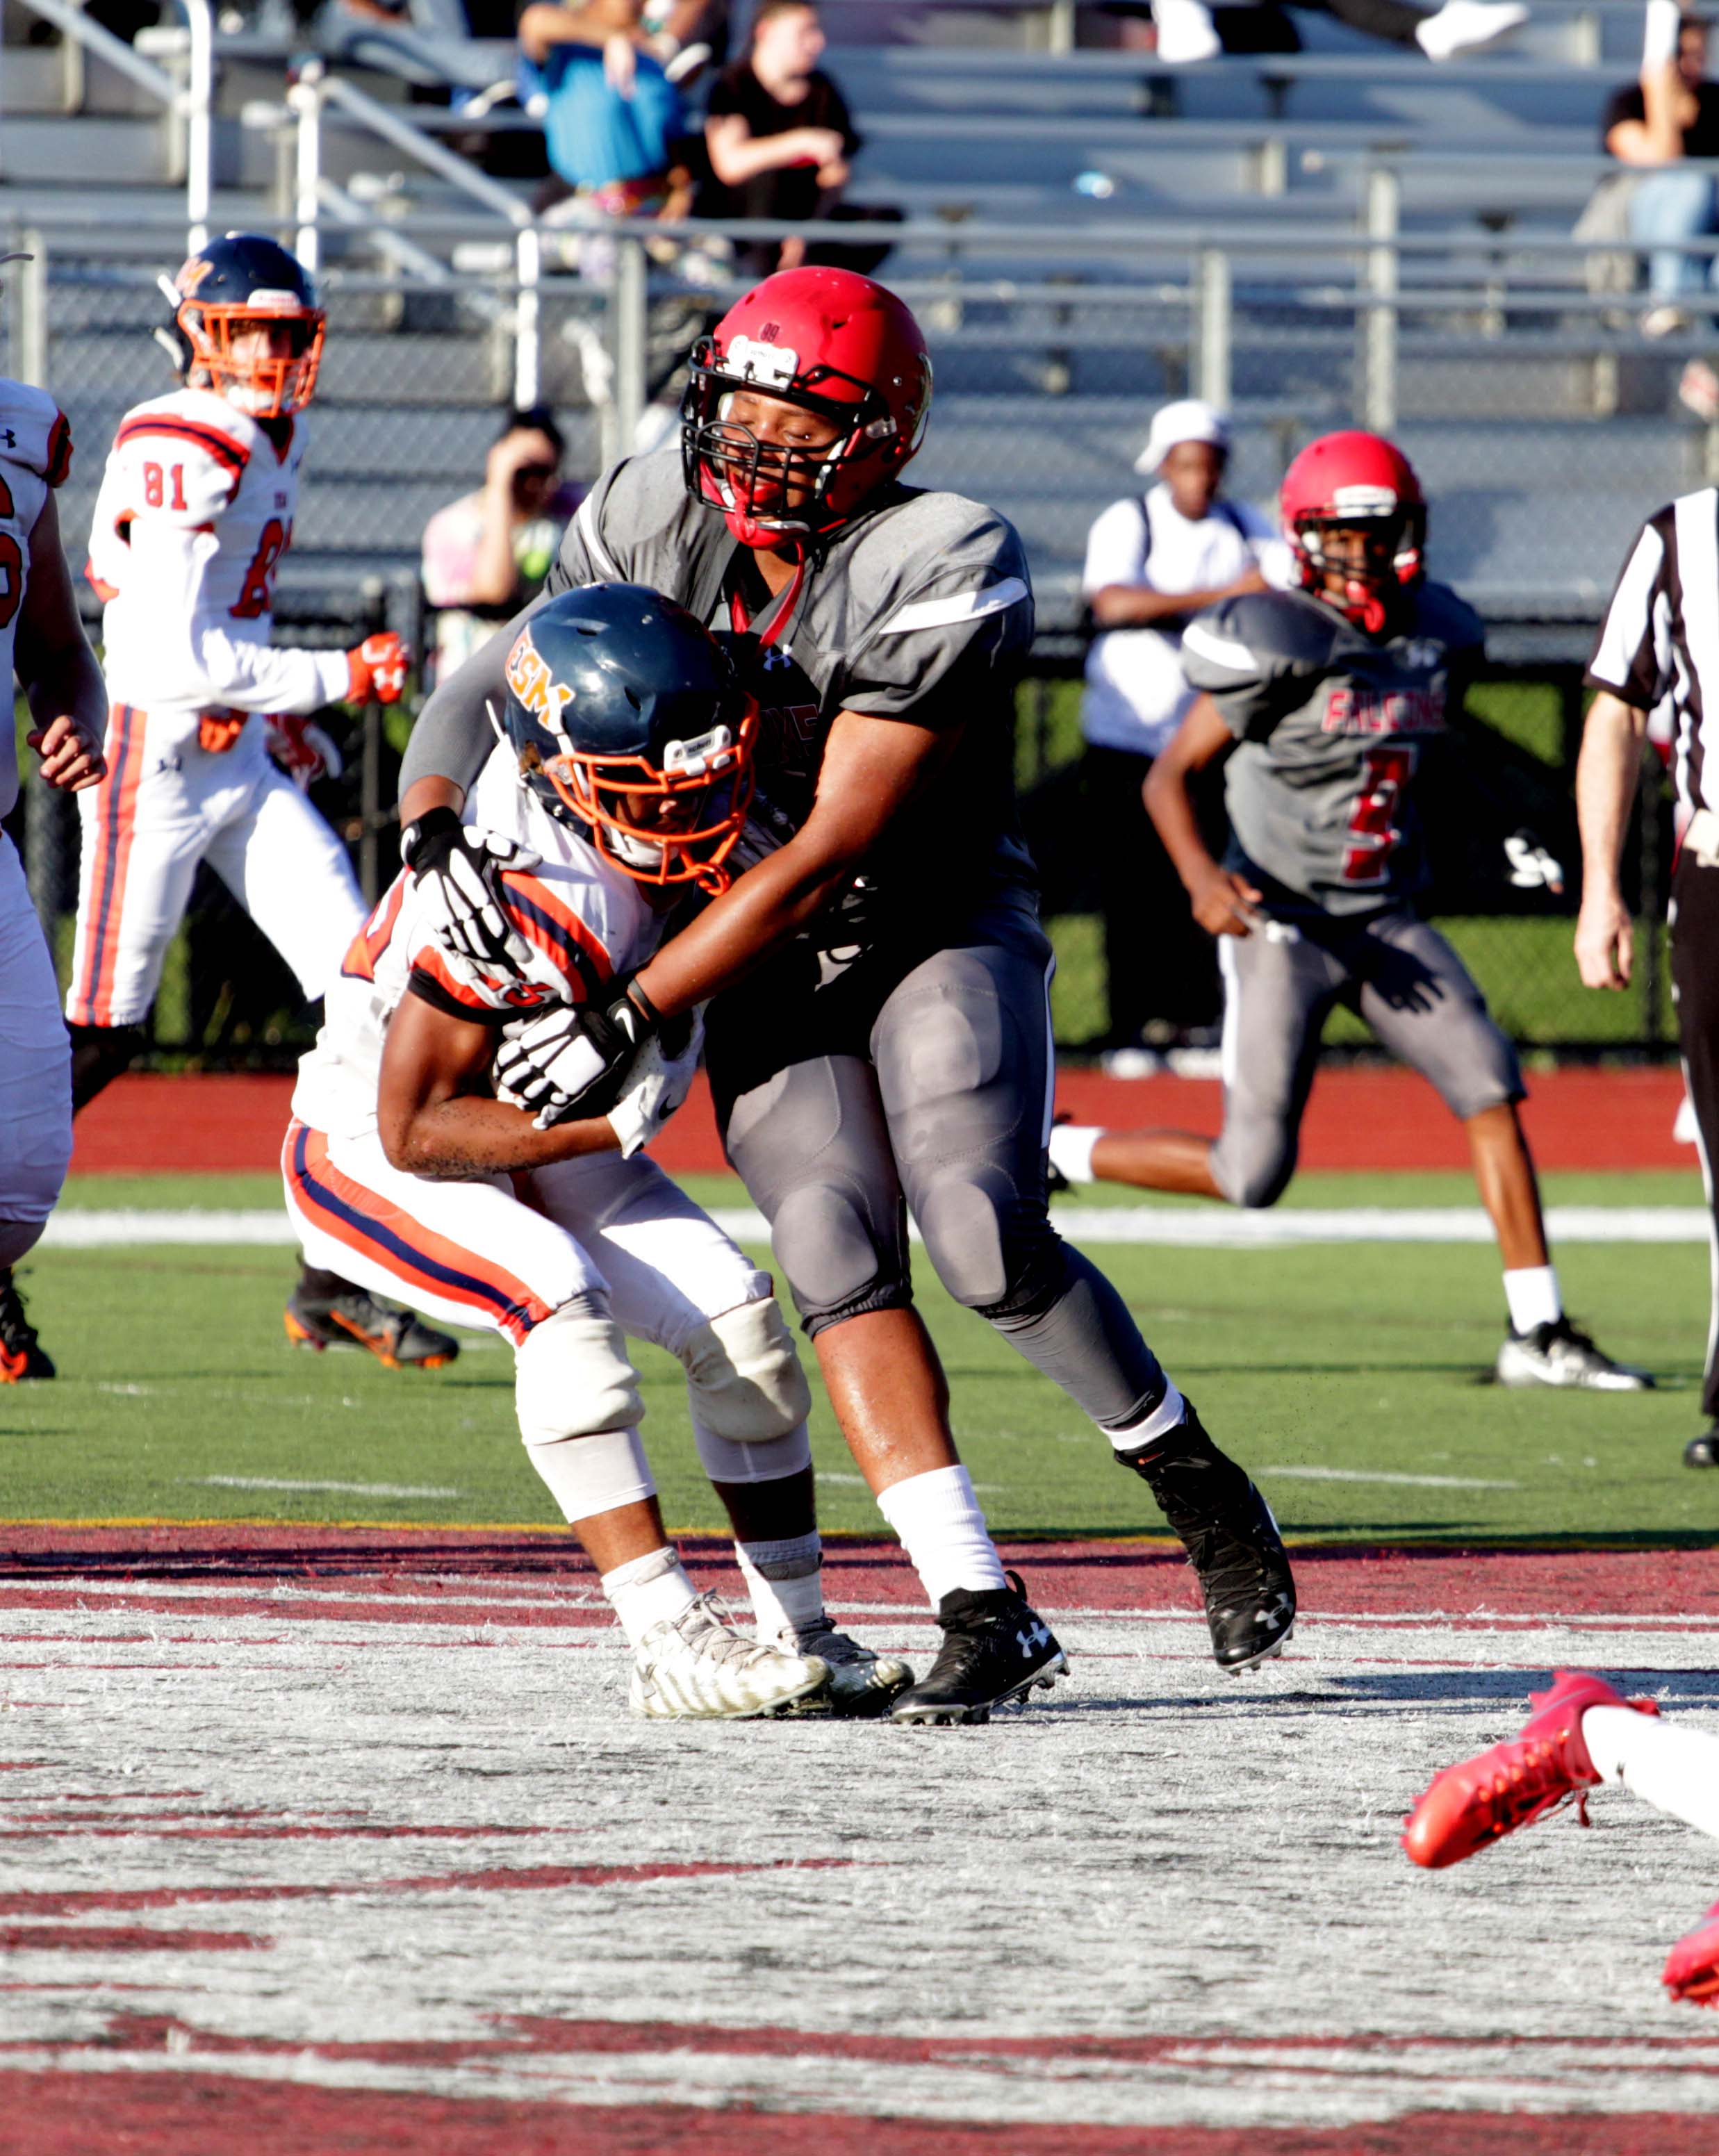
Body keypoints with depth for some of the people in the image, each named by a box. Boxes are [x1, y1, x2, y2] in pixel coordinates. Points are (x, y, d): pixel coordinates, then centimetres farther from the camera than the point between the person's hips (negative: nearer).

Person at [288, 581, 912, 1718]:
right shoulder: (515, 905, -36)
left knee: (735, 1309, -7)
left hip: (543, 1143, 8)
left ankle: (801, 1635, 3)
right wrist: (607, 1122, -34)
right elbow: (414, 1130, -30)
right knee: (561, 1294, -33)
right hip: (369, 1157, -8)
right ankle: (674, 1648, -32)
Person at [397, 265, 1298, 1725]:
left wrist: (633, 1018, -25)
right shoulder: (659, 526, -5)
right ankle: (983, 1617, -12)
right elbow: (496, 685, 2)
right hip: (767, 963, 5)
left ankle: (1198, 1486, 2)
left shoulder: (937, 576, -24)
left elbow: (823, 861, -24)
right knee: (839, 1258, -14)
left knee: (987, 1239, -23)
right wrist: (435, 827, -20)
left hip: (939, 931, -5)